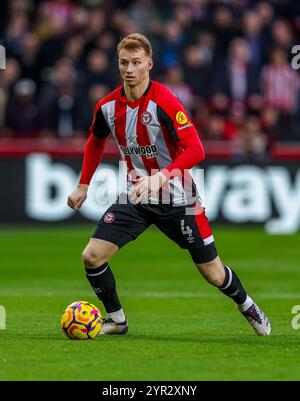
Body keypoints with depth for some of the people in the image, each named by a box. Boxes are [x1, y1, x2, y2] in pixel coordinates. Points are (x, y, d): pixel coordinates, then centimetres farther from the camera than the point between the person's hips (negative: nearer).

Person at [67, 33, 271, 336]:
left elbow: (196, 150, -28)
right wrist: (83, 186, 16)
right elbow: (95, 142, 19)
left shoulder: (164, 102, -21)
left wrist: (159, 178, -39)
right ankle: (116, 319, 10)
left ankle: (247, 306, 35)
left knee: (214, 274, 3)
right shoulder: (107, 106, -3)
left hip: (176, 198, -4)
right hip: (135, 197, 4)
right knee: (91, 257, -12)